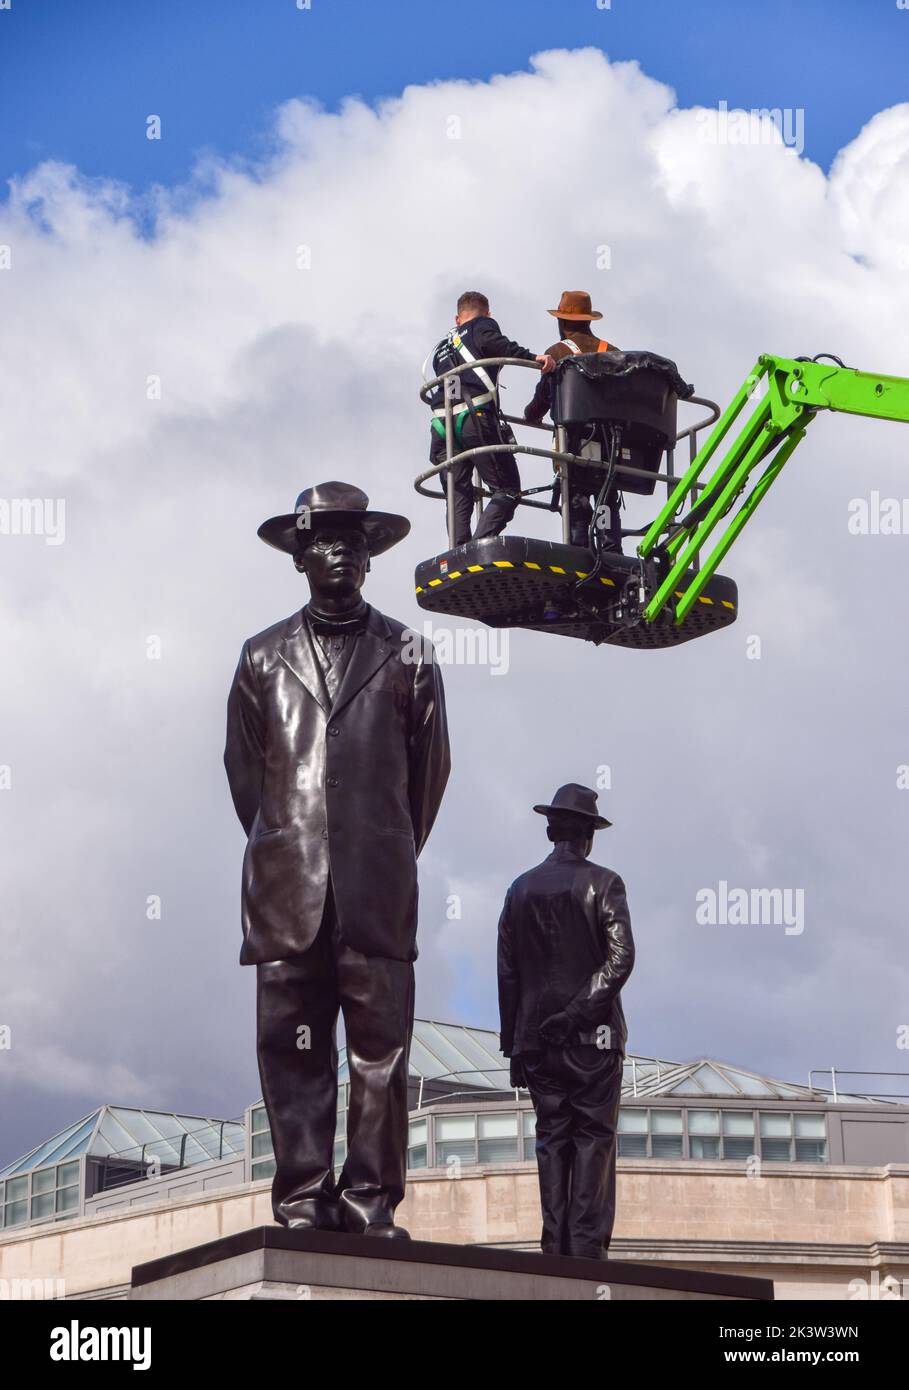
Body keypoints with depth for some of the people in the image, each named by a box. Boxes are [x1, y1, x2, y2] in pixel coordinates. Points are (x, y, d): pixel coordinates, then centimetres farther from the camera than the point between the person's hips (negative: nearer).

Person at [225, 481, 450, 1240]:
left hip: (379, 891, -1)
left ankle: (371, 1202, 1)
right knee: (293, 1049, -2)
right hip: (289, 890, 1)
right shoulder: (264, 657, 12)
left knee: (382, 1048, -3)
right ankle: (304, 1199, 2)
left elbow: (432, 768, 15)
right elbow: (242, 767, 18)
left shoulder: (407, 655, 9)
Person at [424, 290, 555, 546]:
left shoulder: (440, 348, 33)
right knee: (508, 491, -3)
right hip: (477, 418, -6)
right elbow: (495, 343, -8)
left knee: (459, 498, 10)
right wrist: (534, 357, -19)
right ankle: (480, 546, -23)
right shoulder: (483, 326, 15)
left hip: (442, 425, 6)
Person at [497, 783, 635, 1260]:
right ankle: (588, 1245, -9)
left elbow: (507, 971, 8)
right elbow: (620, 957, -15)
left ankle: (556, 1246, 1)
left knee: (551, 1138, 6)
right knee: (593, 1139, -2)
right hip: (594, 1034, -3)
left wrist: (513, 1042, 12)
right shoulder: (603, 884, -4)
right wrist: (578, 1012, -13)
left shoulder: (521, 889, 7)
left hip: (537, 1036, 3)